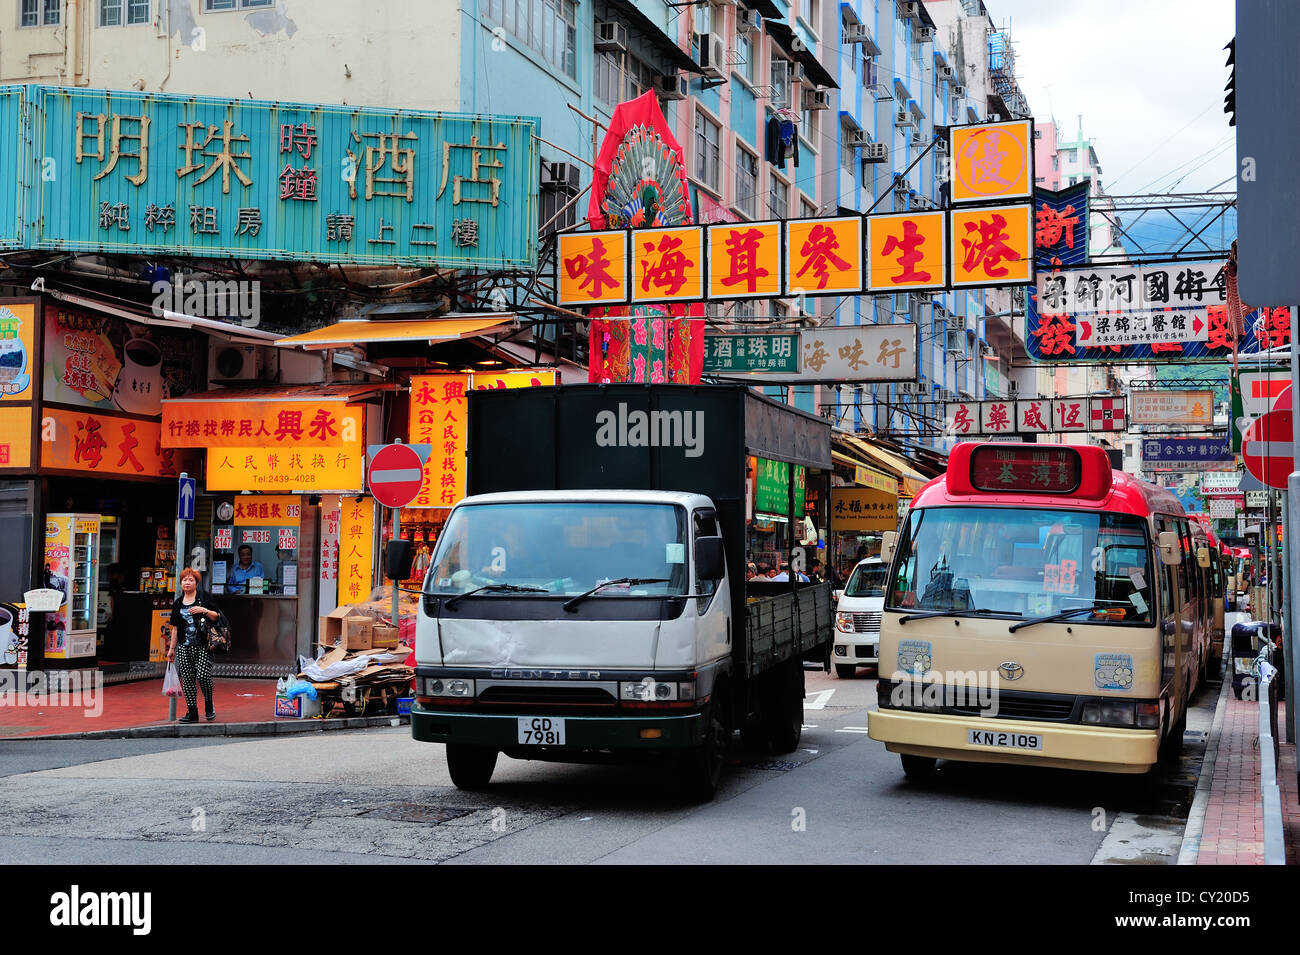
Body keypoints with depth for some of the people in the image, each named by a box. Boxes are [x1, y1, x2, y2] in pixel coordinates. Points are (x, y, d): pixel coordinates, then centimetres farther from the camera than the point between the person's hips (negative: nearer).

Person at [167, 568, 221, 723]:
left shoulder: (205, 598, 3)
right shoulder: (178, 603, 15)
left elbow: (217, 617, 0)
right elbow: (175, 628, 19)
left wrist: (204, 610, -17)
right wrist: (172, 648, 18)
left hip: (203, 646, -4)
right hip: (184, 647, 4)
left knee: (203, 675, -16)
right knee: (186, 679, 0)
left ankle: (209, 705, 8)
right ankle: (192, 713, 5)